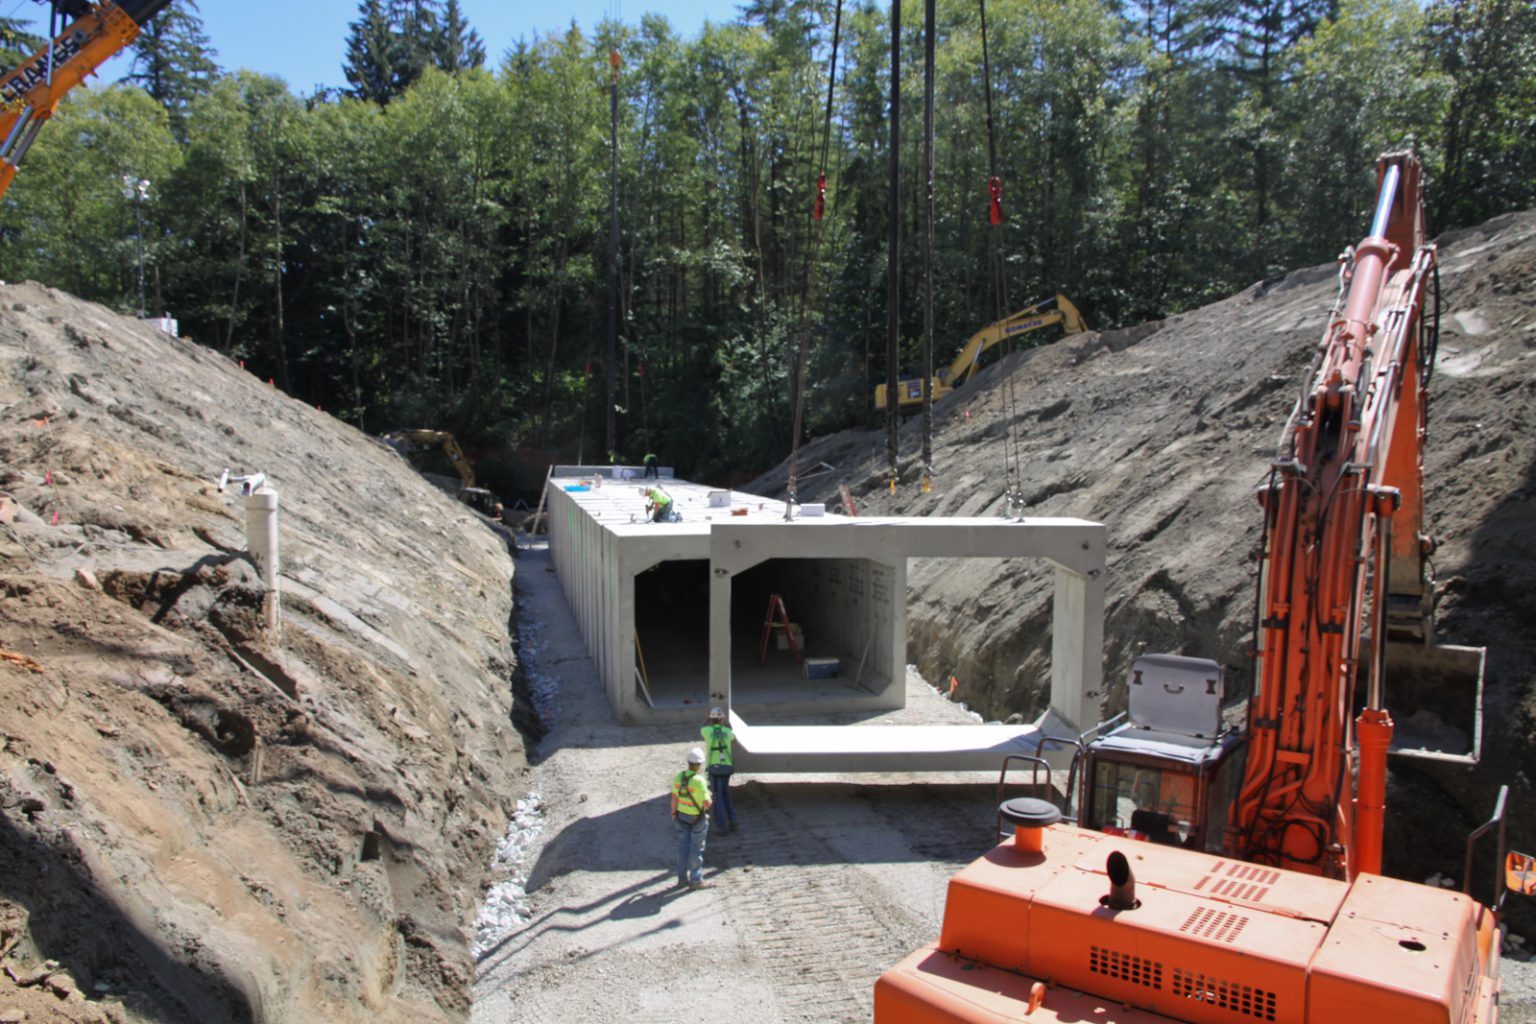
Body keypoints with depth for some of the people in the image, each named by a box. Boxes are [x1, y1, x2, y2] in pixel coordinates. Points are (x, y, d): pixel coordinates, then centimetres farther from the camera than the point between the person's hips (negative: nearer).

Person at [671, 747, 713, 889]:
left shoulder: (678, 776, -11)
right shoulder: (699, 781, -28)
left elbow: (674, 798, -2)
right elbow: (707, 803, -23)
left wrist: (673, 813, 12)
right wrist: (709, 799, -1)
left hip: (682, 815, 5)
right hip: (698, 818, -5)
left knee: (683, 846, 15)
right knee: (696, 848, 7)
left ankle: (682, 878, 24)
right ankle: (696, 880, 16)